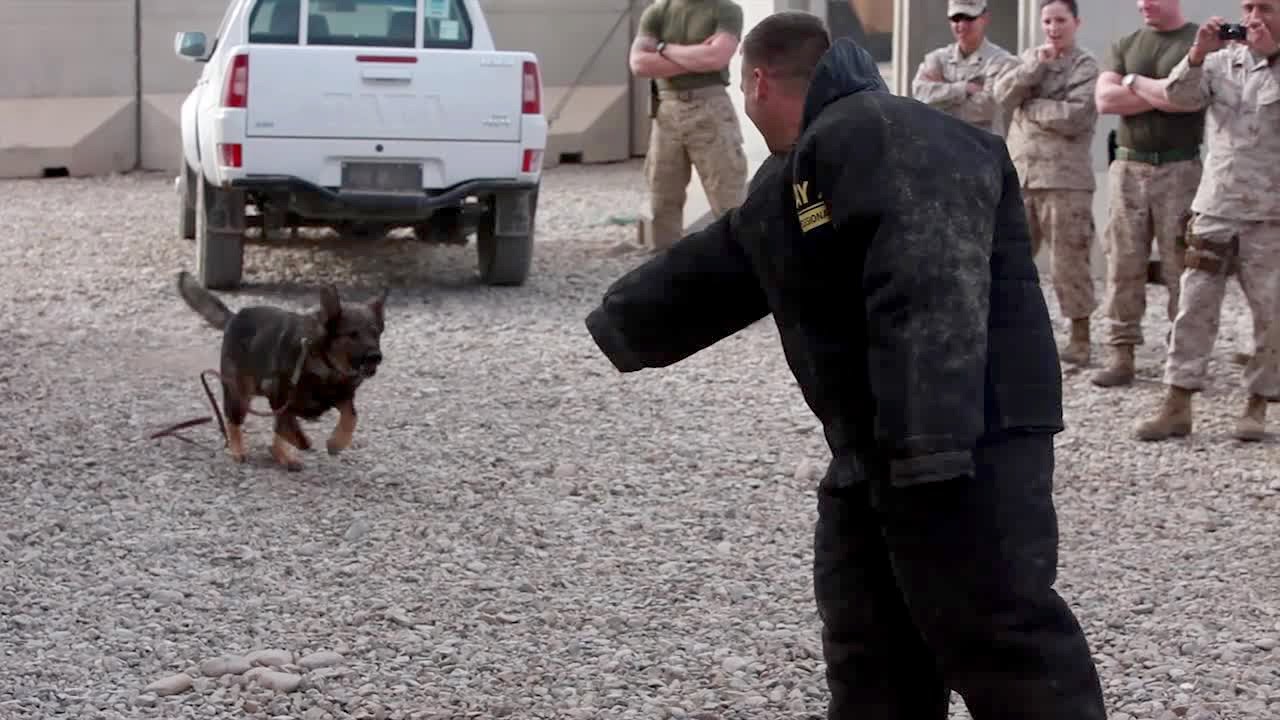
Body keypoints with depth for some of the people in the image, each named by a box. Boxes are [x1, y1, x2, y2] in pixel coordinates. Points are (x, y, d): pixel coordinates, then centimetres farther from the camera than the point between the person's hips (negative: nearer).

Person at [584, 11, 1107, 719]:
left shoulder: (885, 137, -17)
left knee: (1002, 638, -11)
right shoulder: (791, 179, 19)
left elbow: (929, 289, -28)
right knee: (868, 651, 14)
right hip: (873, 450, 11)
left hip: (970, 444, -10)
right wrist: (615, 324, 43)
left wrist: (932, 446, -34)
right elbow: (712, 269, 33)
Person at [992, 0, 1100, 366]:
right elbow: (1002, 93, 0)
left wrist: (1030, 107, -7)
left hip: (1064, 179, -6)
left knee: (1069, 261, -2)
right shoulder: (1030, 57, 14)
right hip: (1020, 174, 6)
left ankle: (1080, 340, 7)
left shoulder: (1086, 66, -4)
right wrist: (1037, 66, -11)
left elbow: (1075, 117, -17)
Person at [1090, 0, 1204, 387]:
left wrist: (1134, 83, -3)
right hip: (1128, 167, 4)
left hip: (1180, 170, -4)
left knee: (1181, 267, -4)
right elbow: (1105, 100, 0)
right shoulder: (1124, 46, 14)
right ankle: (1120, 355, 3)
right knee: (1123, 265, 1)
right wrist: (1163, 95, -7)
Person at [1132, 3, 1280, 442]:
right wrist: (1198, 54, -14)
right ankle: (1177, 405, 5)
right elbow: (1177, 96, -1)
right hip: (1214, 208, 2)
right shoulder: (1221, 62, 8)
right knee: (1195, 307, 2)